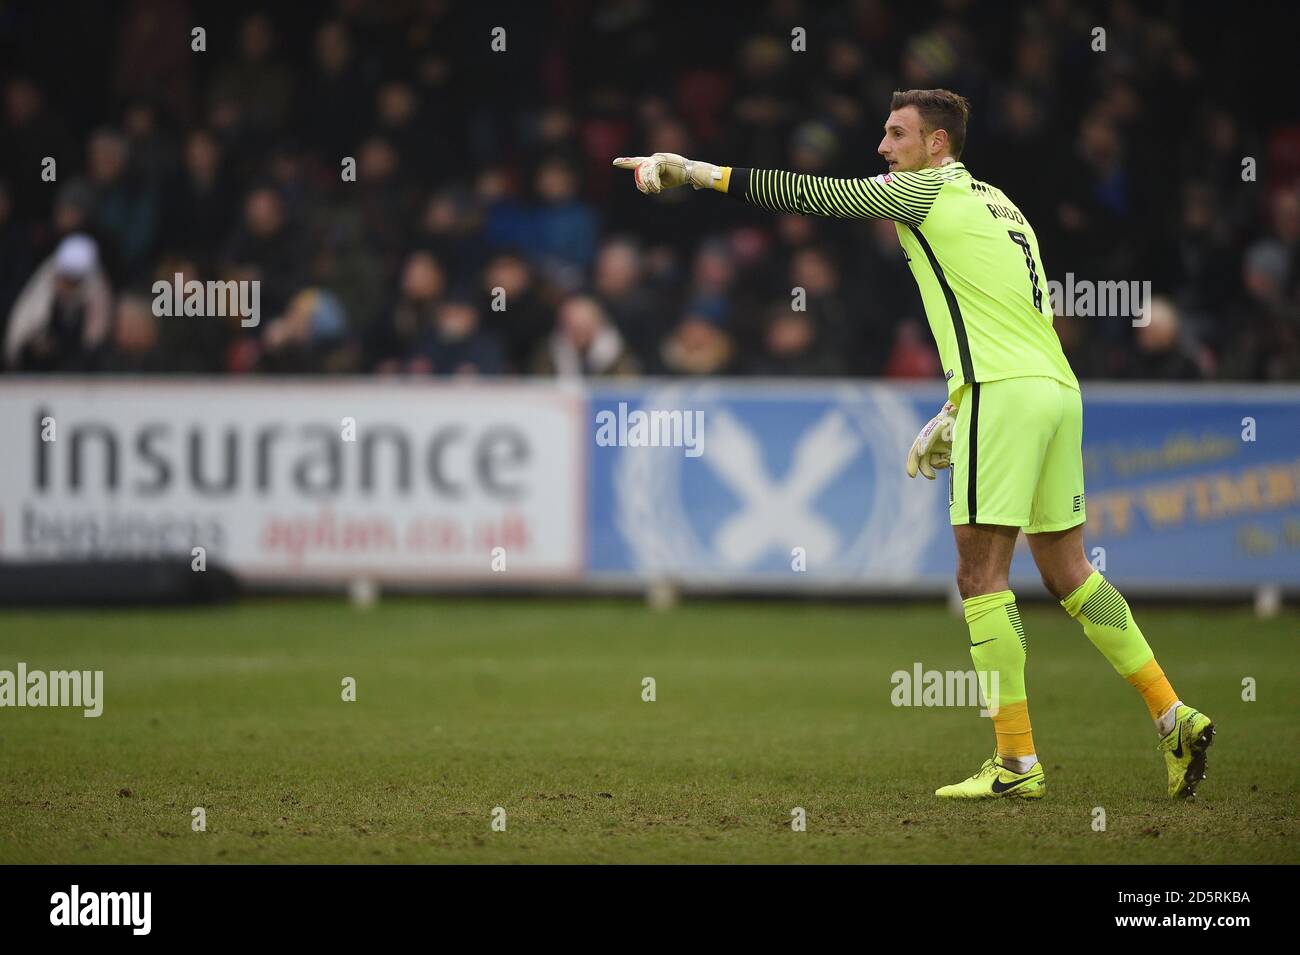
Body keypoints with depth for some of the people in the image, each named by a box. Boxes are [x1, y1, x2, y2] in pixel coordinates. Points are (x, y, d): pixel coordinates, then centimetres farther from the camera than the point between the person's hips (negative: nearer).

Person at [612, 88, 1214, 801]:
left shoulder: (930, 190, -1)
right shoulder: (995, 203, 24)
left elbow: (808, 195, -3)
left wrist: (695, 172, 1)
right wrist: (953, 413, 28)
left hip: (1004, 393, -9)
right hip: (1056, 388, 9)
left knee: (981, 572, -7)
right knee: (1066, 571, 13)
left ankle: (1017, 762, -9)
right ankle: (1175, 717, 9)